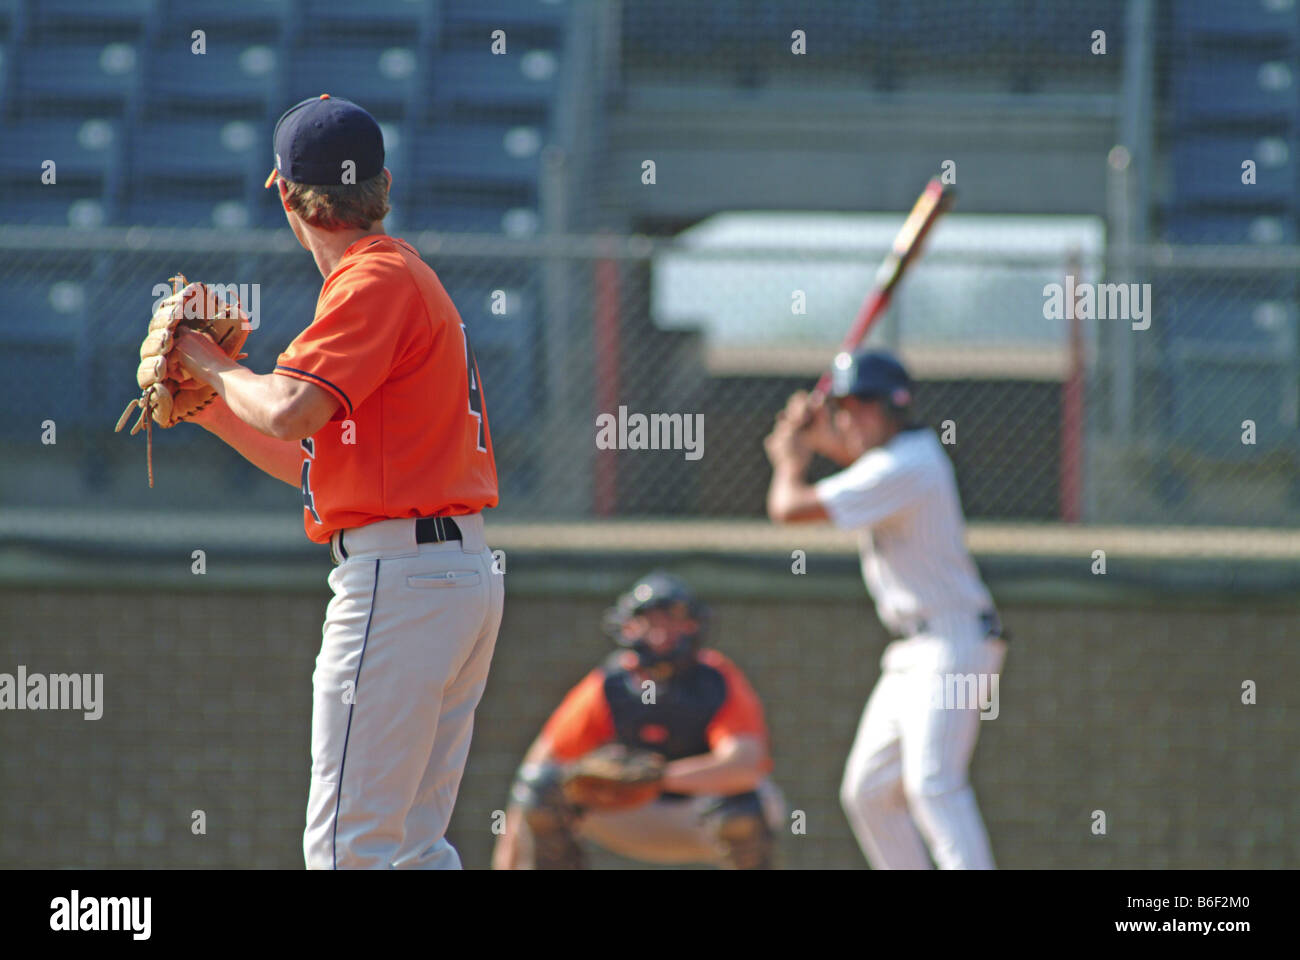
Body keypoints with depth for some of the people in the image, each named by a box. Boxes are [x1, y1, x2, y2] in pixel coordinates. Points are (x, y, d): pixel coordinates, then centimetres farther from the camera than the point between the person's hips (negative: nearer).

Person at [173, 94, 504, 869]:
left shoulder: (376, 281, -10)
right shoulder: (404, 276, 21)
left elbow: (290, 411, -23)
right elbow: (316, 463, 25)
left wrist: (216, 367, -4)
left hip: (400, 577, -10)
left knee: (346, 847, -11)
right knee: (413, 848, 13)